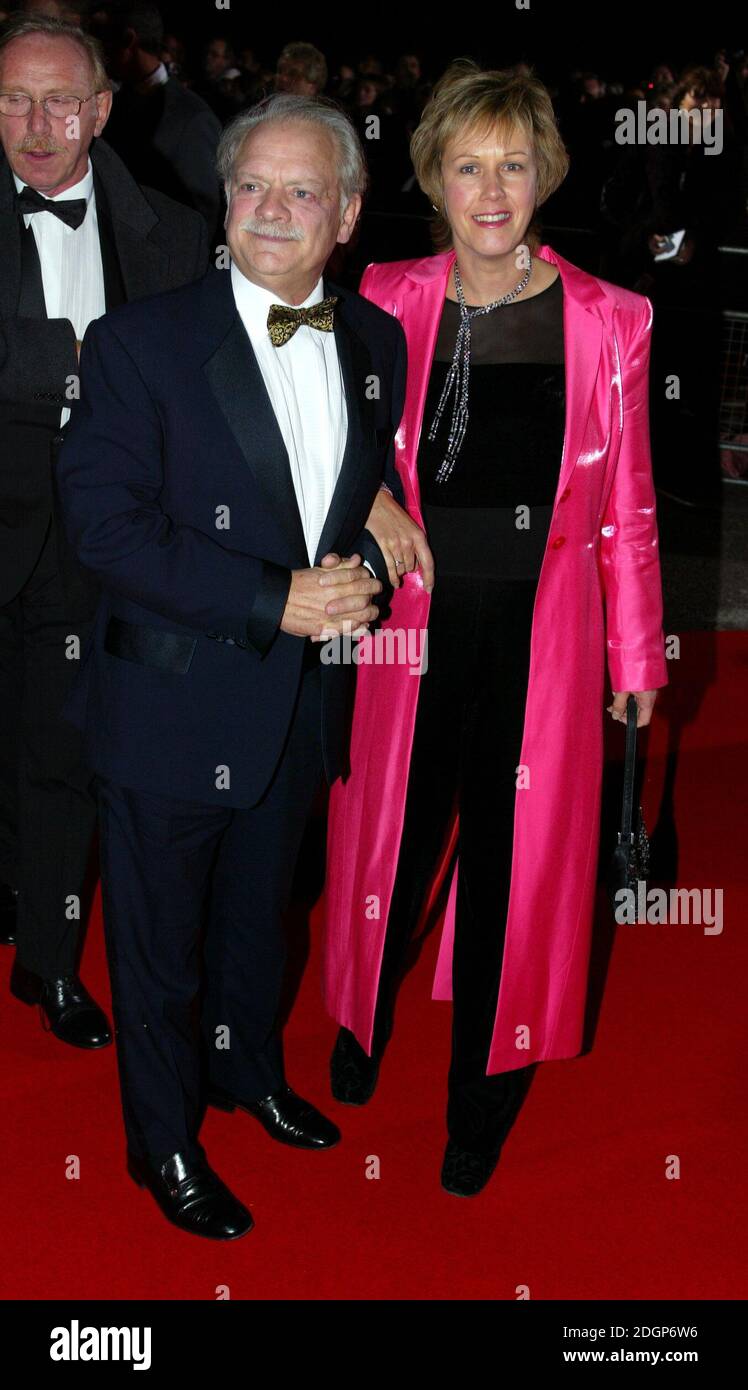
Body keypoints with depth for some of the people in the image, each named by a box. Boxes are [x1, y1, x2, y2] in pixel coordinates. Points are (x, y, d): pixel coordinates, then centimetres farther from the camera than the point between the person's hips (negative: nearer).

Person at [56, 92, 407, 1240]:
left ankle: (247, 1070, 50)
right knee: (157, 942, 11)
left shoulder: (377, 345, 3)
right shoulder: (141, 341, -13)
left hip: (305, 703, 5)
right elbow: (105, 520, -19)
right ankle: (165, 1144, 32)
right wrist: (275, 601, -24)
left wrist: (365, 572, -11)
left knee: (258, 913, 25)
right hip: (174, 705, -4)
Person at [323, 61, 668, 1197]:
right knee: (391, 834, 12)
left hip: (545, 629, 0)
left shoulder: (606, 322, -3)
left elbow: (628, 510, 2)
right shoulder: (387, 303, -2)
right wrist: (369, 501, -9)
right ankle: (361, 1031, 44)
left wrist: (638, 657, 5)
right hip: (414, 619, 1)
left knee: (518, 857, 8)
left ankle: (482, 1112, 31)